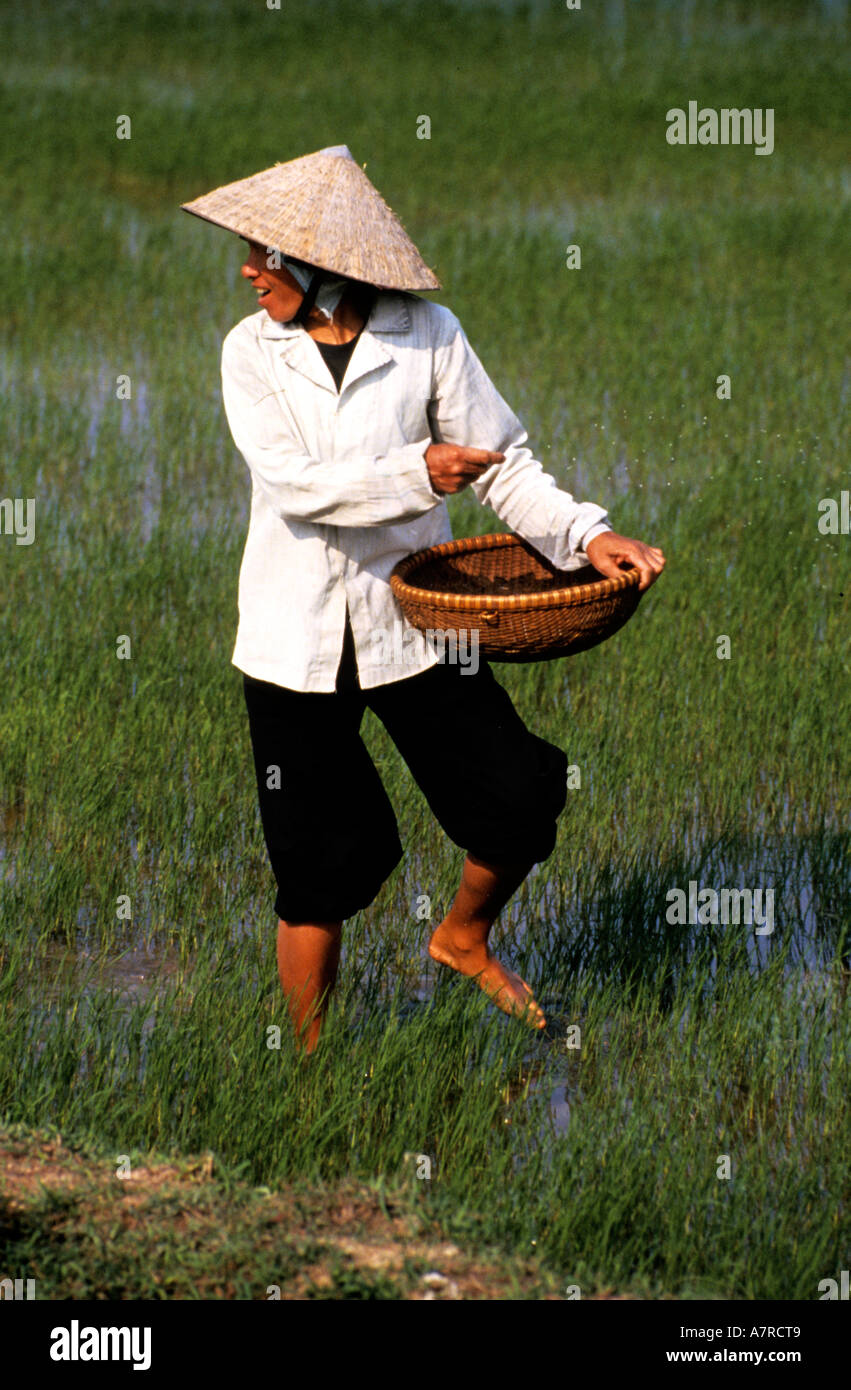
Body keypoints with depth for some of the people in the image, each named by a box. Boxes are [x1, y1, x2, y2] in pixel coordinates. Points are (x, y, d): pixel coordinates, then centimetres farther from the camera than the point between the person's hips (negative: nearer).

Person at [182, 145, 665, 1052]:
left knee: (521, 803, -7)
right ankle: (312, 1063, 21)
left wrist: (587, 536, -16)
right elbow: (292, 482, -14)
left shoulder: (426, 335, -3)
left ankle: (463, 939, 24)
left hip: (410, 624, 0)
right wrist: (417, 474, -24)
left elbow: (501, 461, -2)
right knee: (317, 872, 5)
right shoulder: (252, 349, -2)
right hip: (296, 639, 0)